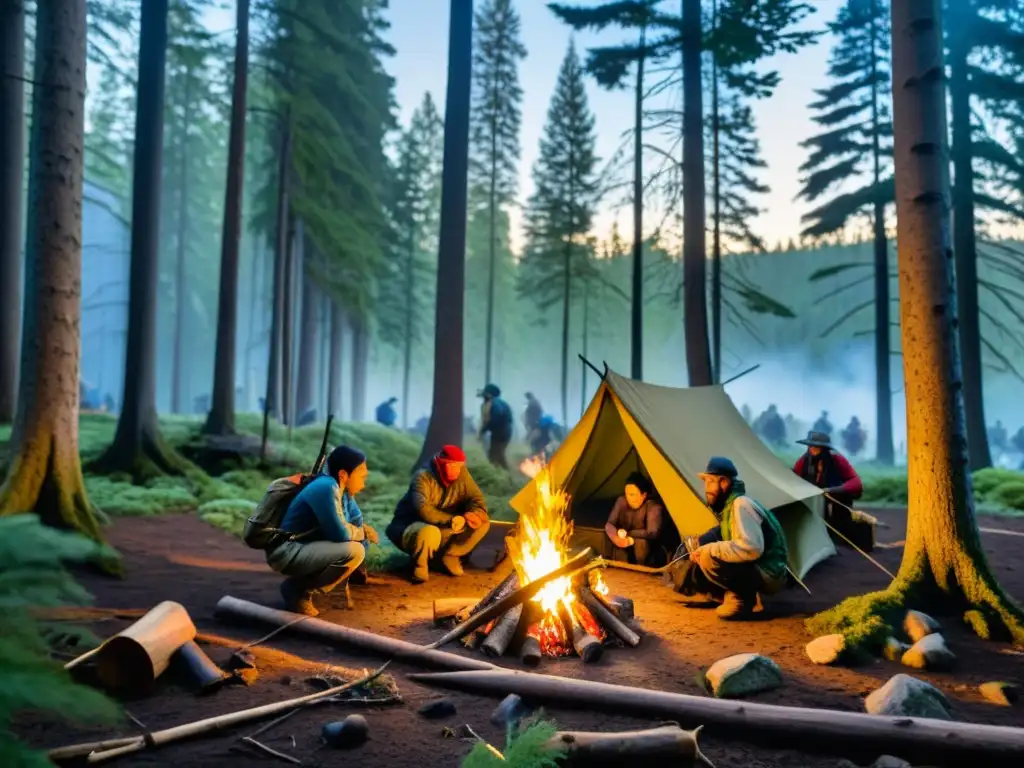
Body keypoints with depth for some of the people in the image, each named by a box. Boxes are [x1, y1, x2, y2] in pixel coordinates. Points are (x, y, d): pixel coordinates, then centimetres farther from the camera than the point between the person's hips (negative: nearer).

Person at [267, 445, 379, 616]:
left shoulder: (342, 488, 5)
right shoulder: (326, 488, -22)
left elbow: (358, 523, 13)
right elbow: (340, 533, -22)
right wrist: (362, 533, -4)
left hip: (306, 548, 10)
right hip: (287, 552, -10)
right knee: (354, 551, -24)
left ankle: (304, 583, 9)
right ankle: (298, 589, -7)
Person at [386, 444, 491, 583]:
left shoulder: (461, 474, -5)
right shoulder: (423, 478, -22)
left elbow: (476, 499, -4)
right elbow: (423, 509, -35)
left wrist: (474, 514, -27)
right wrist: (450, 519, -41)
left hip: (445, 529, 6)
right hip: (412, 526, -6)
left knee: (483, 522, -11)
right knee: (429, 533, -41)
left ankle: (449, 555, 1)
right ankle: (420, 565, -9)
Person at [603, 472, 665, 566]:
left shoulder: (653, 506, -25)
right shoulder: (621, 501, -12)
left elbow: (653, 533, -31)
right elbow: (609, 524, -15)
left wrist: (627, 534, -29)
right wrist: (617, 538, -38)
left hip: (644, 546, -4)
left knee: (641, 542, -35)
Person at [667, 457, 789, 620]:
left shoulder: (741, 505, -21)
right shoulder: (726, 506, 10)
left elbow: (751, 548, -34)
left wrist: (709, 549, -27)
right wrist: (699, 545, 1)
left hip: (768, 574, -9)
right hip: (753, 570, 9)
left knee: (709, 559, -29)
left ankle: (745, 599, -11)